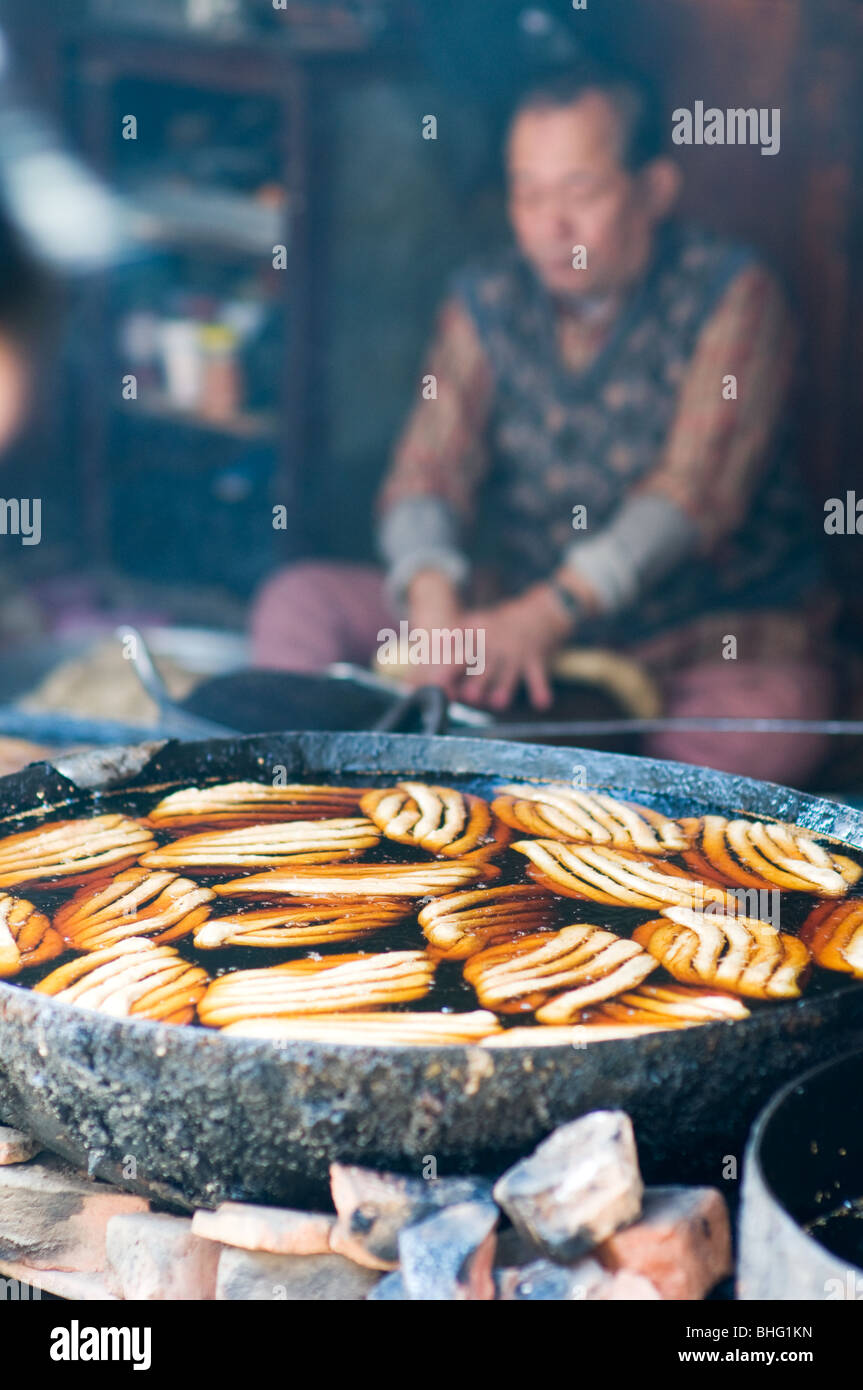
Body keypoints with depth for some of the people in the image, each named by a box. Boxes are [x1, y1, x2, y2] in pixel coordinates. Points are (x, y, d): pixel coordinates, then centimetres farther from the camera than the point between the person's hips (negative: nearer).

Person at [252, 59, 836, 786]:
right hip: (519, 615, 4)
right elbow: (428, 469, -8)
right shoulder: (488, 302, 5)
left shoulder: (733, 295, -8)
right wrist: (435, 601, -30)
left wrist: (546, 613, -35)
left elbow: (695, 489, -21)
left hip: (717, 640, -4)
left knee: (778, 713, -37)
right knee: (299, 600, -9)